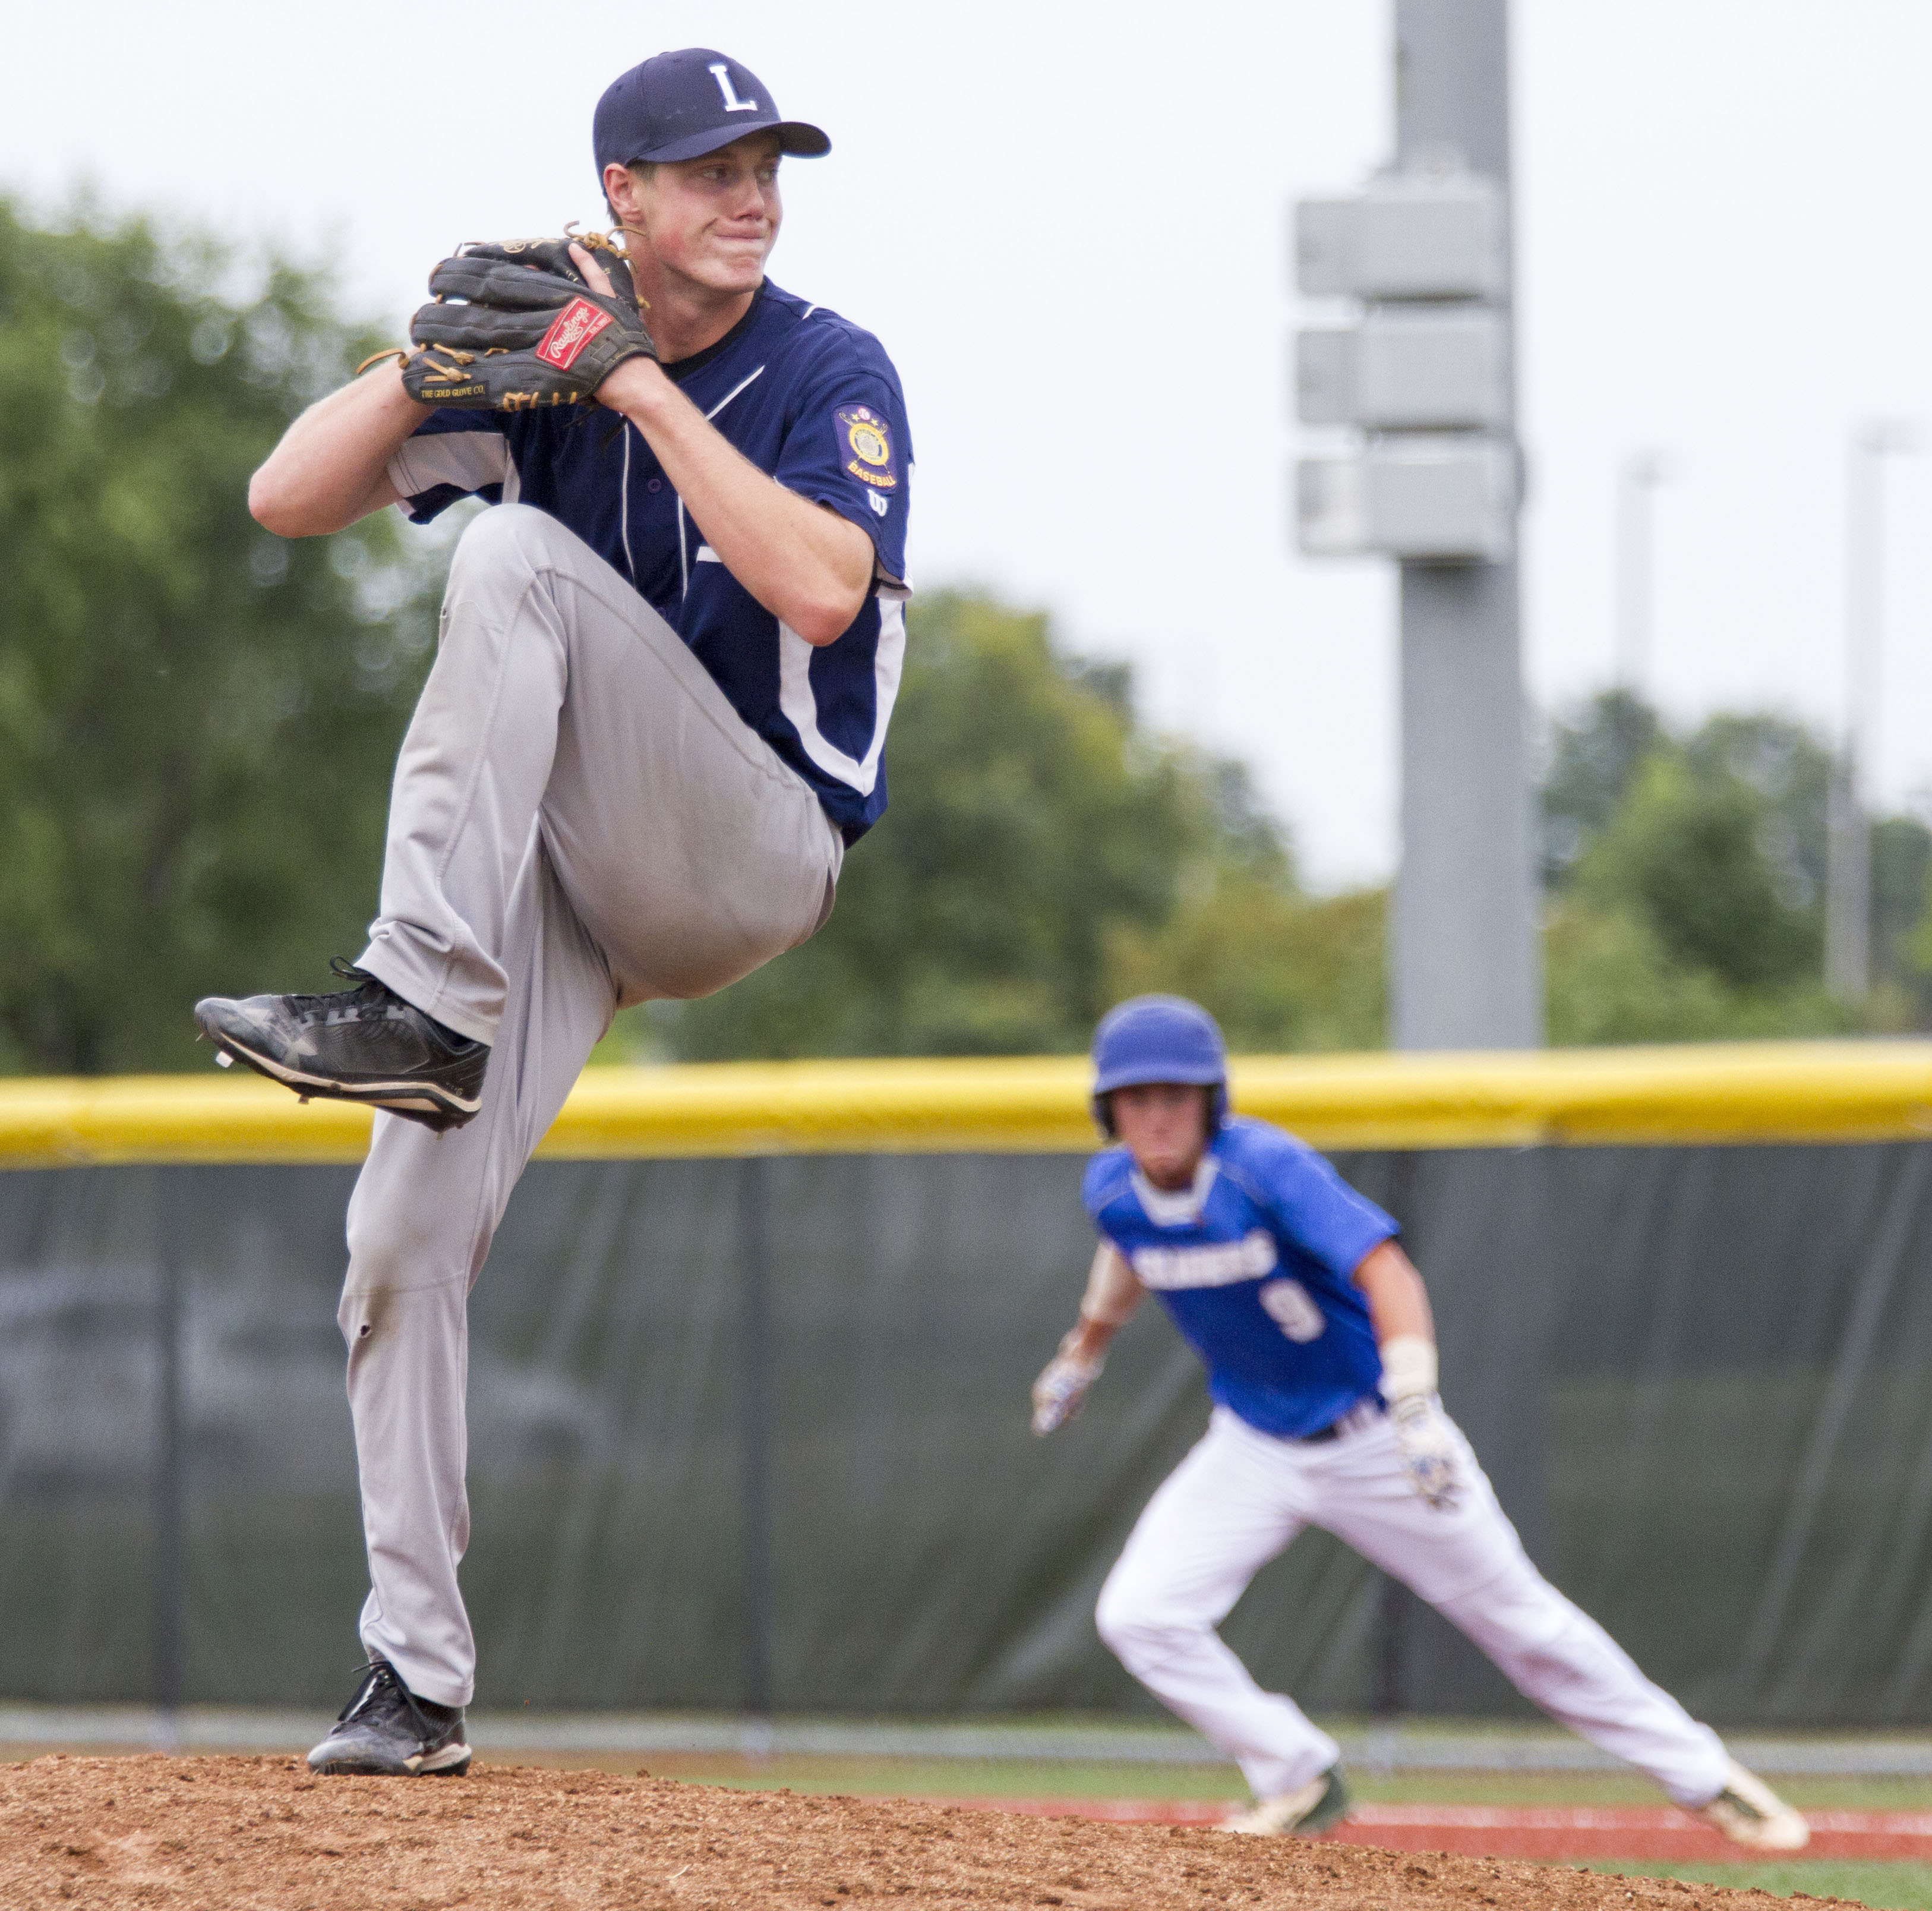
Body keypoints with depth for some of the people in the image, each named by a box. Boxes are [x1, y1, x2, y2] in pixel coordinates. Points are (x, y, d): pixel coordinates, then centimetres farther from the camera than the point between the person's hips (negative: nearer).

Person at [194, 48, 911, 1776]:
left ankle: (420, 1003, -33)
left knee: (515, 552, -27)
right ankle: (415, 1678, 0)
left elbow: (824, 591, -26)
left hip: (754, 851, -5)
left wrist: (651, 393, -23)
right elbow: (289, 498, -1)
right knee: (407, 1239, -9)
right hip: (561, 869, 5)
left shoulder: (829, 374, -6)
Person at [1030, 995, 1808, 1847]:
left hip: (1374, 1439, -5)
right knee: (1138, 1616, -12)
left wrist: (1414, 1409, -49)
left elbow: (1385, 1270, -38)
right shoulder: (1113, 1189, -10)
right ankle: (1300, 1783, 3)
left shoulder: (1269, 1169, -28)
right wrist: (1082, 1353, 28)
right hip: (1254, 1449, 5)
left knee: (1521, 1618, 3)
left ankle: (1703, 1776, 18)